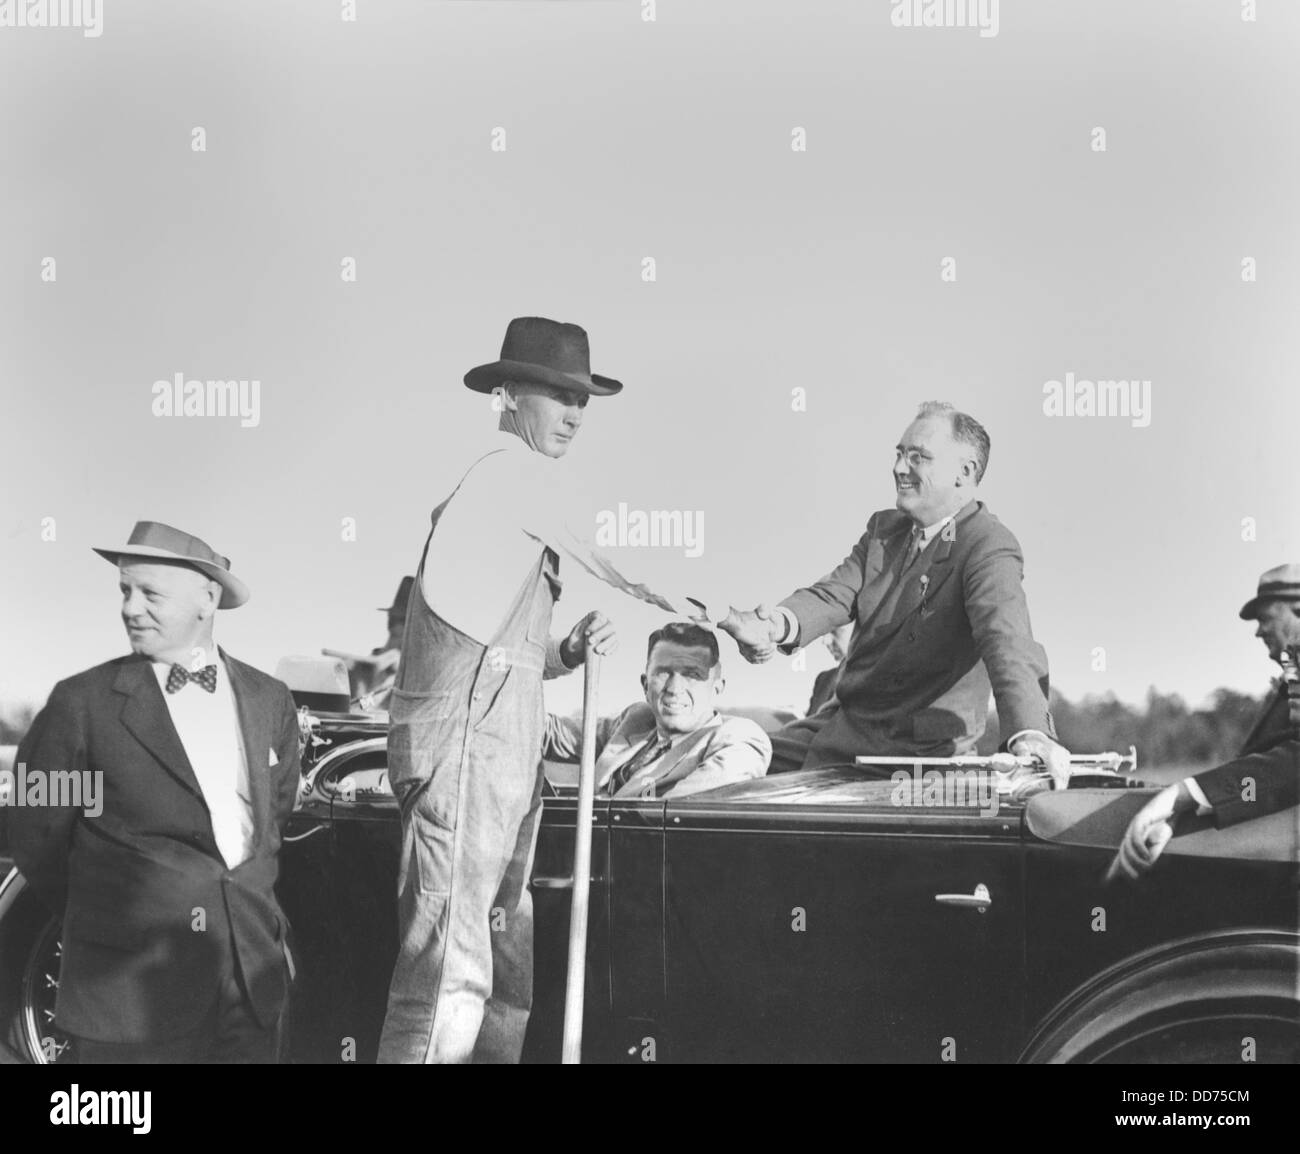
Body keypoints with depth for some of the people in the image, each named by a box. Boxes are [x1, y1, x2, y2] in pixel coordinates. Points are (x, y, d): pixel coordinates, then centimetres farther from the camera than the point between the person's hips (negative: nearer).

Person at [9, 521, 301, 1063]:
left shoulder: (269, 699, 7)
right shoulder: (83, 704, -5)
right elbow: (35, 836, 3)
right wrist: (100, 917, 11)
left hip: (256, 976, 3)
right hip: (133, 989, -3)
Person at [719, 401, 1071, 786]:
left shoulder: (990, 549, -15)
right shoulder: (884, 527, 11)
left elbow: (1005, 638, -32)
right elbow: (835, 593, -2)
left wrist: (1030, 734, -50)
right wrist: (779, 625, -27)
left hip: (918, 747, -8)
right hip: (844, 720, 8)